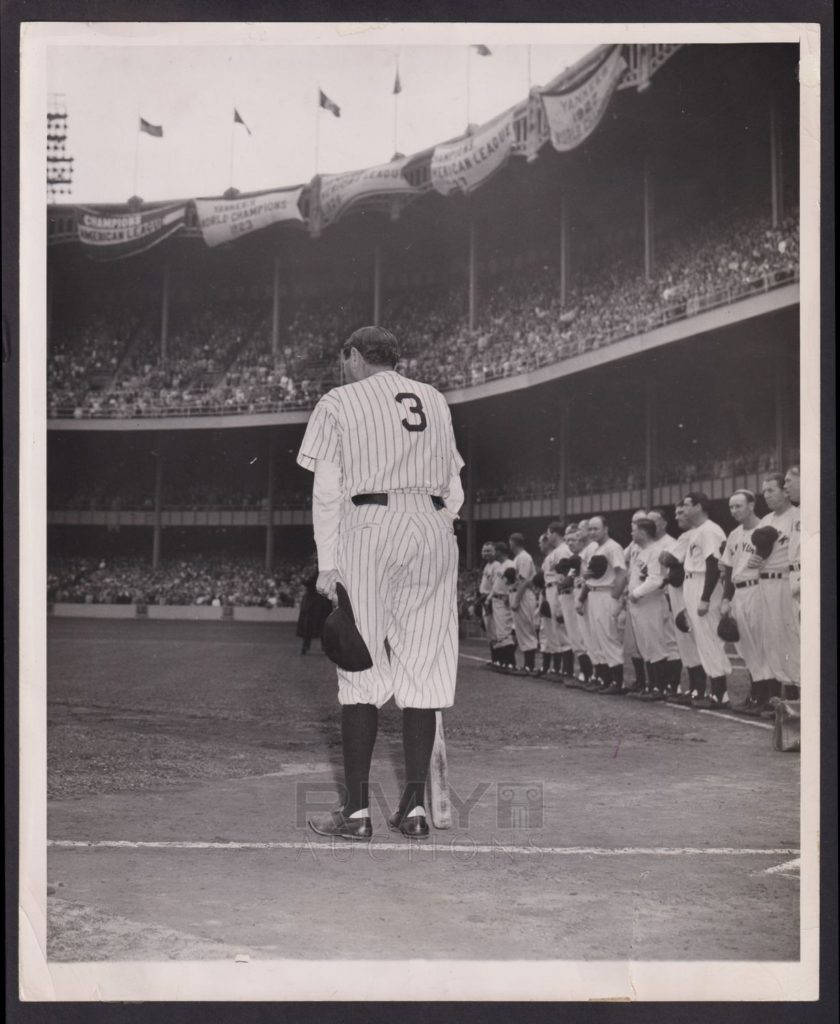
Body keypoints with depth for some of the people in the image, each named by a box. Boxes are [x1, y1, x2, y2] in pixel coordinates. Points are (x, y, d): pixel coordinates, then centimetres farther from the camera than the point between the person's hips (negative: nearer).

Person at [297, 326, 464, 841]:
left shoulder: (338, 403, 5)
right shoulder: (435, 400, 18)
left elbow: (327, 492, -2)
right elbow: (454, 488, 15)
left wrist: (327, 564, -3)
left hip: (369, 528, -4)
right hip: (434, 531, 4)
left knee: (363, 670, -1)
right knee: (423, 670, 5)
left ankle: (357, 809, -2)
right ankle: (415, 806, 5)